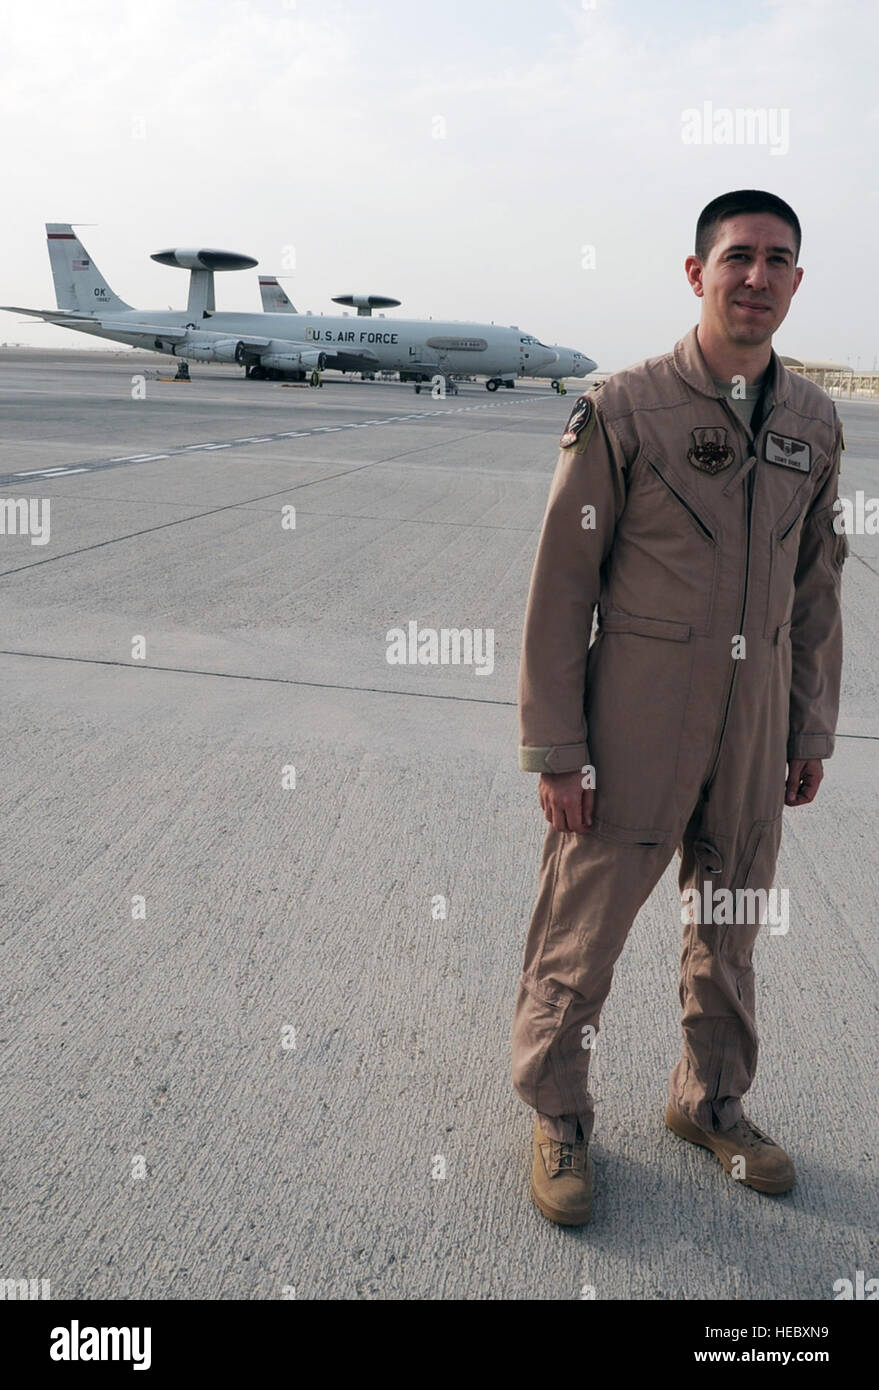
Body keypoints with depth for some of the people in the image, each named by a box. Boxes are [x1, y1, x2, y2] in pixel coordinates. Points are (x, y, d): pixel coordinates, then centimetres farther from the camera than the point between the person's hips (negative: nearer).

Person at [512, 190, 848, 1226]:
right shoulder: (621, 412, -9)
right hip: (634, 723, -5)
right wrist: (555, 751, -12)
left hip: (754, 726, 5)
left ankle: (712, 1102, 42)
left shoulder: (814, 424, 6)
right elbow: (560, 587, -10)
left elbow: (814, 587, 12)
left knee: (731, 927, 18)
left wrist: (812, 730, 11)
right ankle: (558, 1119, 30)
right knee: (581, 931, 7)